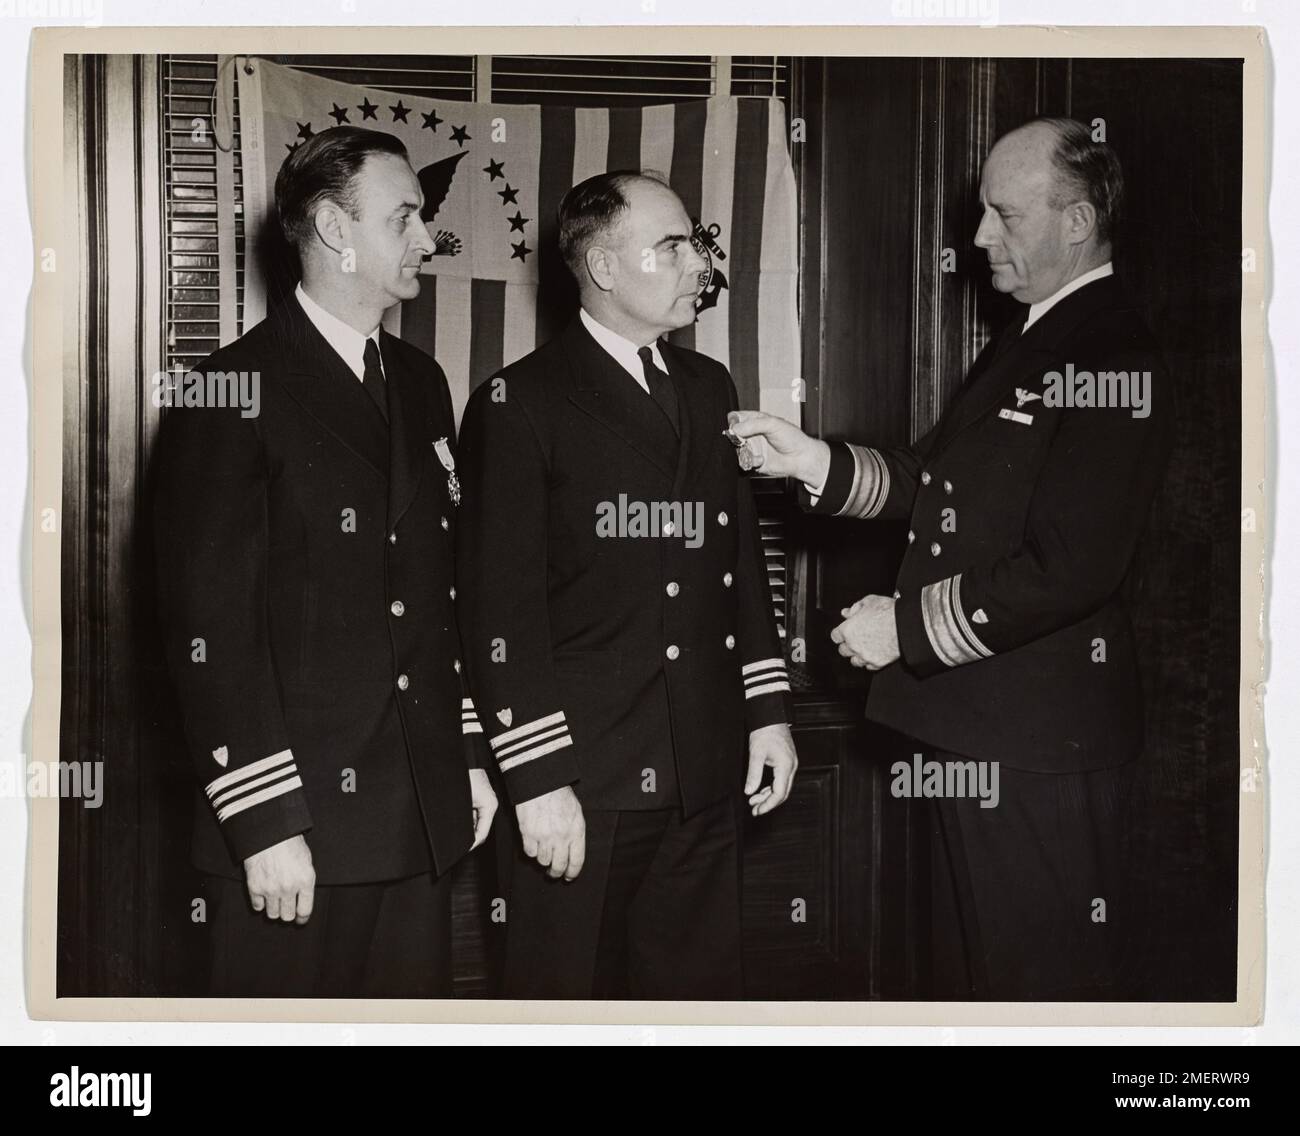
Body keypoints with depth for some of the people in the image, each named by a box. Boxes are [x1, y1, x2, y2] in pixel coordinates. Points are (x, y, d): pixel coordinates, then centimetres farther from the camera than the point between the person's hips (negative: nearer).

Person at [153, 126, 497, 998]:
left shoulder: (422, 384, 13)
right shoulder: (235, 392, -9)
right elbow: (210, 625, -13)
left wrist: (470, 755, 12)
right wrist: (264, 822, -16)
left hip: (425, 812, 6)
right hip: (301, 818, -6)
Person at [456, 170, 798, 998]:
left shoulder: (709, 388, 14)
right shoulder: (521, 404, -6)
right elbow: (501, 608, -10)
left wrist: (769, 710, 12)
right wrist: (536, 778, -13)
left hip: (706, 775, 6)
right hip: (582, 780, -5)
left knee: (697, 989, 12)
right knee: (569, 992, 5)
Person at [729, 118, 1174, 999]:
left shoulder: (1113, 363, -19)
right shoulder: (1029, 339, 12)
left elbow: (1068, 570, -26)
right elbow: (940, 475, 14)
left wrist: (906, 626, -18)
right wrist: (814, 460, 0)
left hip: (1040, 738, -9)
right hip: (976, 721, 10)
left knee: (1041, 971, 7)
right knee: (971, 958, 23)